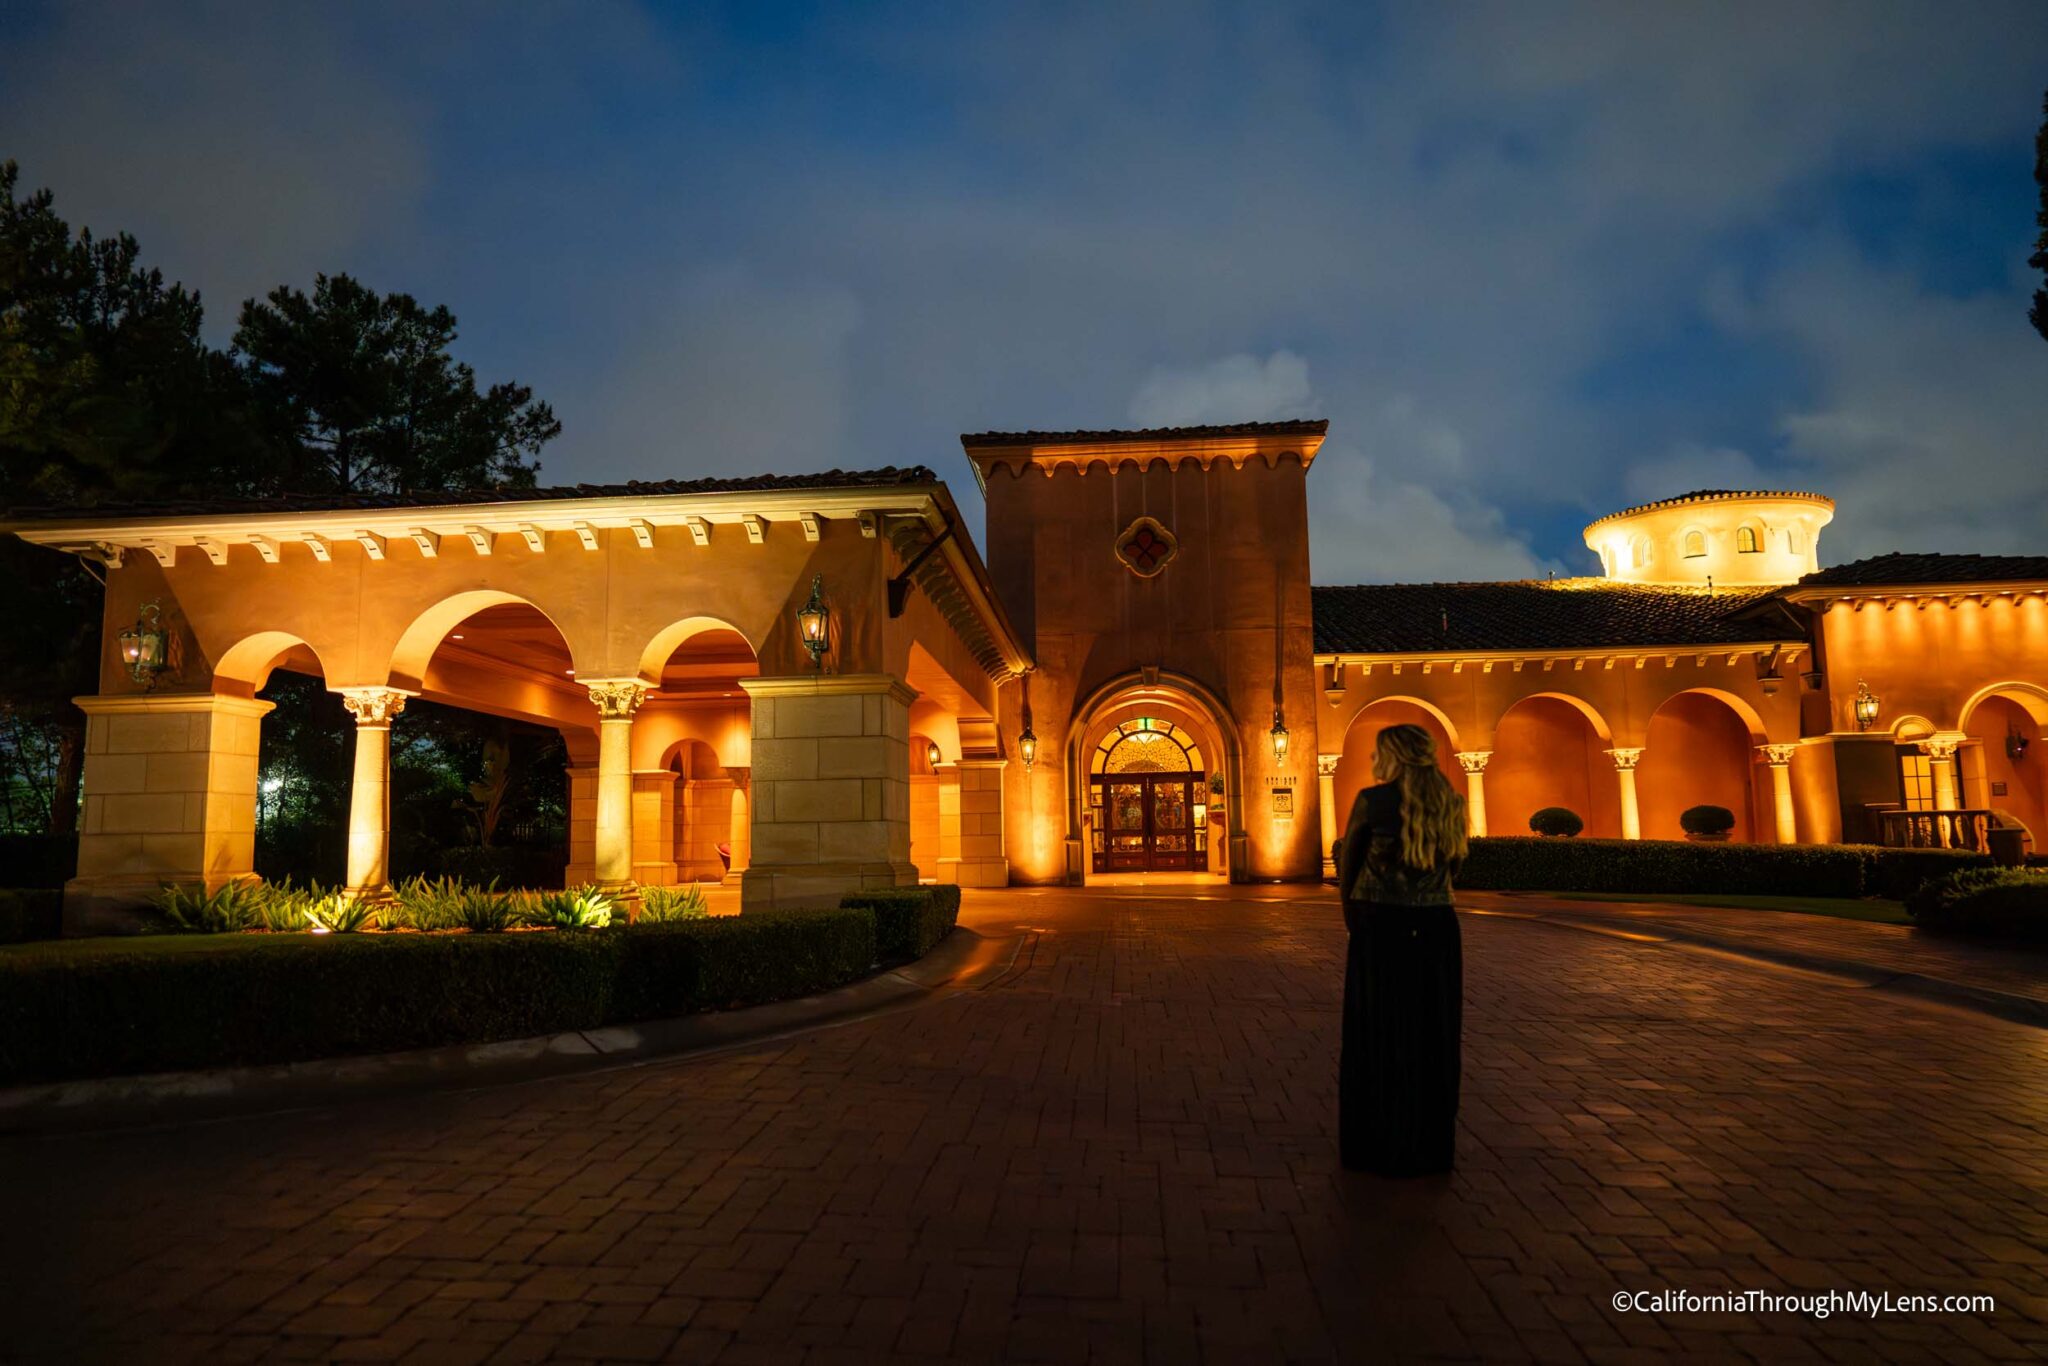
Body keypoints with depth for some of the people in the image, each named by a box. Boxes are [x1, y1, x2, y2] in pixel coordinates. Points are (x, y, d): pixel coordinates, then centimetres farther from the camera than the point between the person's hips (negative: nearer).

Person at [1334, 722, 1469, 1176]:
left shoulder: (1373, 800, -9)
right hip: (1437, 931, 4)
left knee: (1379, 1039, 7)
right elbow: (1450, 870, 13)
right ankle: (1431, 1148, 22)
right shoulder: (1452, 804, 5)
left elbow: (1346, 866, 1)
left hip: (1381, 930, -4)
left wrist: (1354, 922, 17)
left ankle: (1382, 1149, 14)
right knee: (1432, 1041, 14)